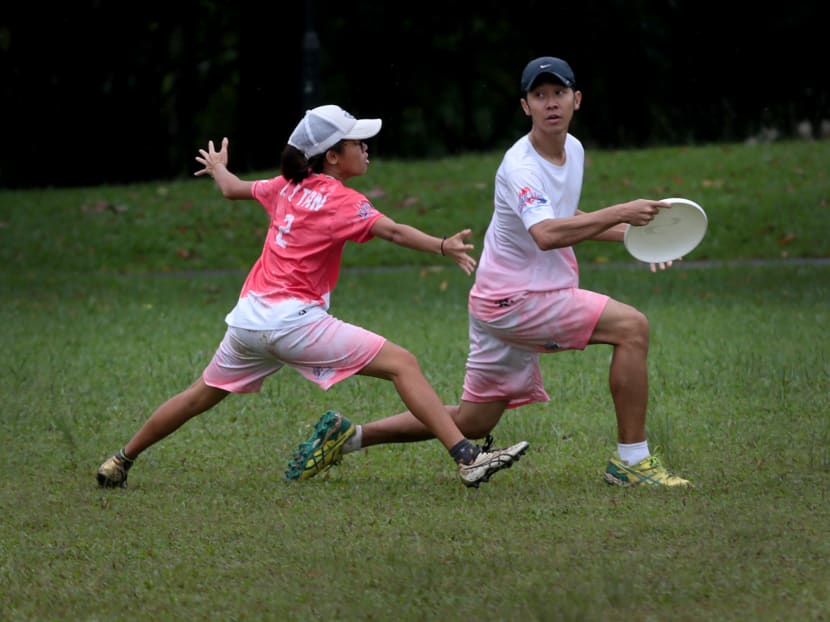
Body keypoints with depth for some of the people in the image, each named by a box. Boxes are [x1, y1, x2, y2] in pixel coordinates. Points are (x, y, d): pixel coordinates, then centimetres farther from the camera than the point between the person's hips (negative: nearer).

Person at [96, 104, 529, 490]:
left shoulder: (287, 187, 13)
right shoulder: (340, 201, -8)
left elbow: (232, 188, 32)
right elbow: (394, 232, -25)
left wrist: (217, 168, 54)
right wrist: (443, 247, -37)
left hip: (248, 316, 8)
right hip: (293, 320, -8)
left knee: (201, 396, 28)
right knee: (403, 364, -13)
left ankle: (120, 461, 37)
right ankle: (468, 459, -27)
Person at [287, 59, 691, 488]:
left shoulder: (573, 149, 8)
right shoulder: (520, 166, -21)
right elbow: (546, 234, -38)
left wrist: (625, 231, 12)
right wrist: (620, 213, -39)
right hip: (513, 301, -9)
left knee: (471, 424, 17)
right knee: (632, 327, -20)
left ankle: (351, 435, 25)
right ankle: (631, 460, -15)